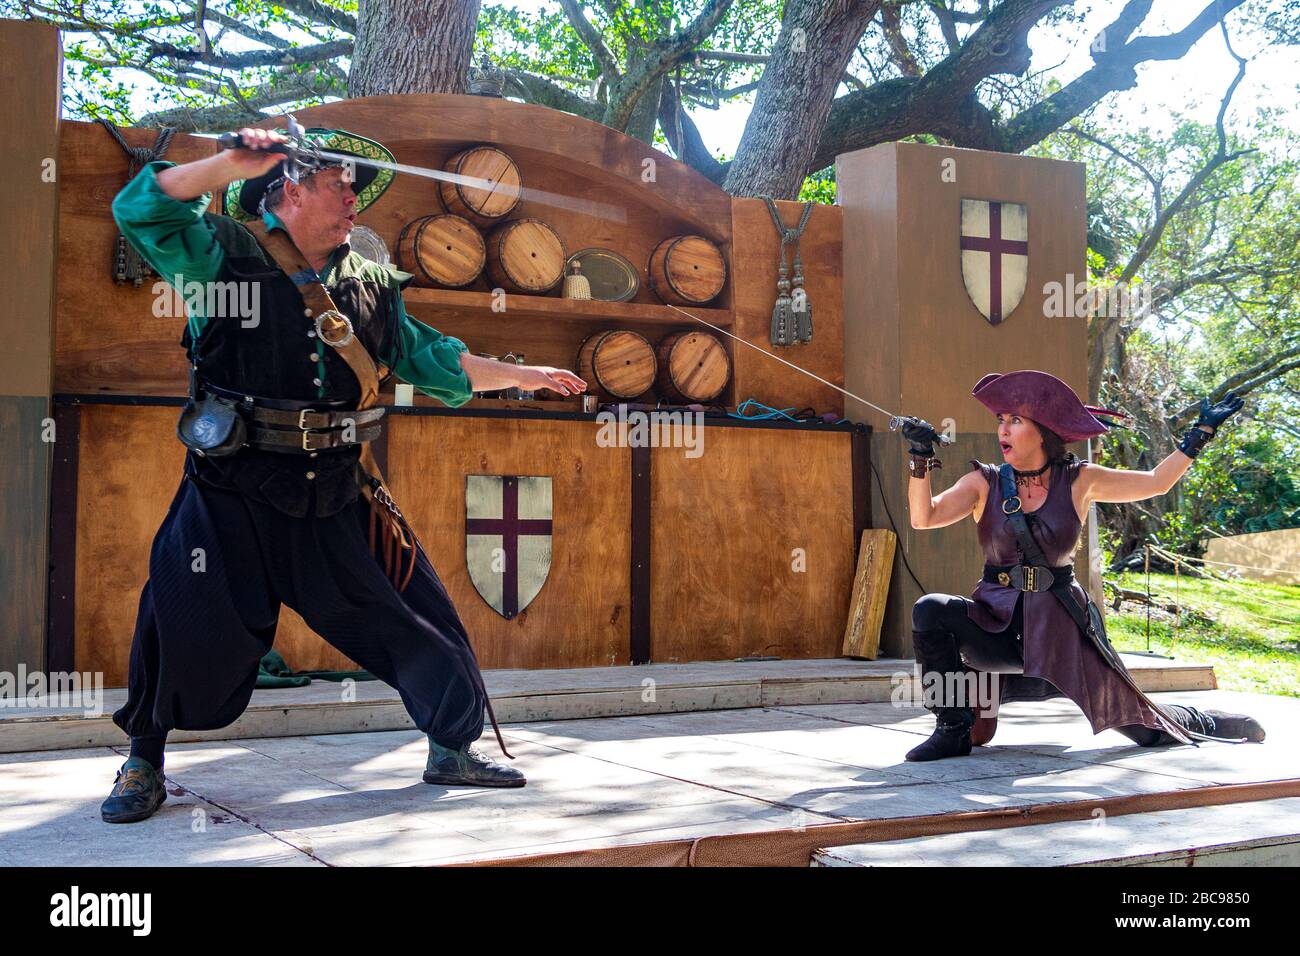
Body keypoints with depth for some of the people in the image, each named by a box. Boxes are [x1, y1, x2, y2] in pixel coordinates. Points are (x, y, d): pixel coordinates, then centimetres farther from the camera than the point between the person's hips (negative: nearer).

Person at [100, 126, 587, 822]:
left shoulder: (372, 285, 14)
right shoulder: (224, 254, 0)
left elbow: (431, 359, 21)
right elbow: (142, 210, -14)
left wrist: (521, 374, 21)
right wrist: (234, 163, -20)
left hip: (337, 500, 4)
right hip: (233, 493, -4)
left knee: (413, 617, 6)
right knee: (185, 631, -6)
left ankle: (453, 749, 25)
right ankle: (143, 763, 20)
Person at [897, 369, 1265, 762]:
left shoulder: (1079, 482, -1)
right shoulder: (985, 483, -3)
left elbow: (1155, 483, 7)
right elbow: (924, 517, -15)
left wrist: (1201, 433, 5)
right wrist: (920, 461, -28)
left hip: (1060, 626, 0)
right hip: (997, 622, 0)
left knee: (1145, 728, 5)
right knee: (930, 610, -30)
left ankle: (1209, 723, 42)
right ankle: (954, 730, -15)